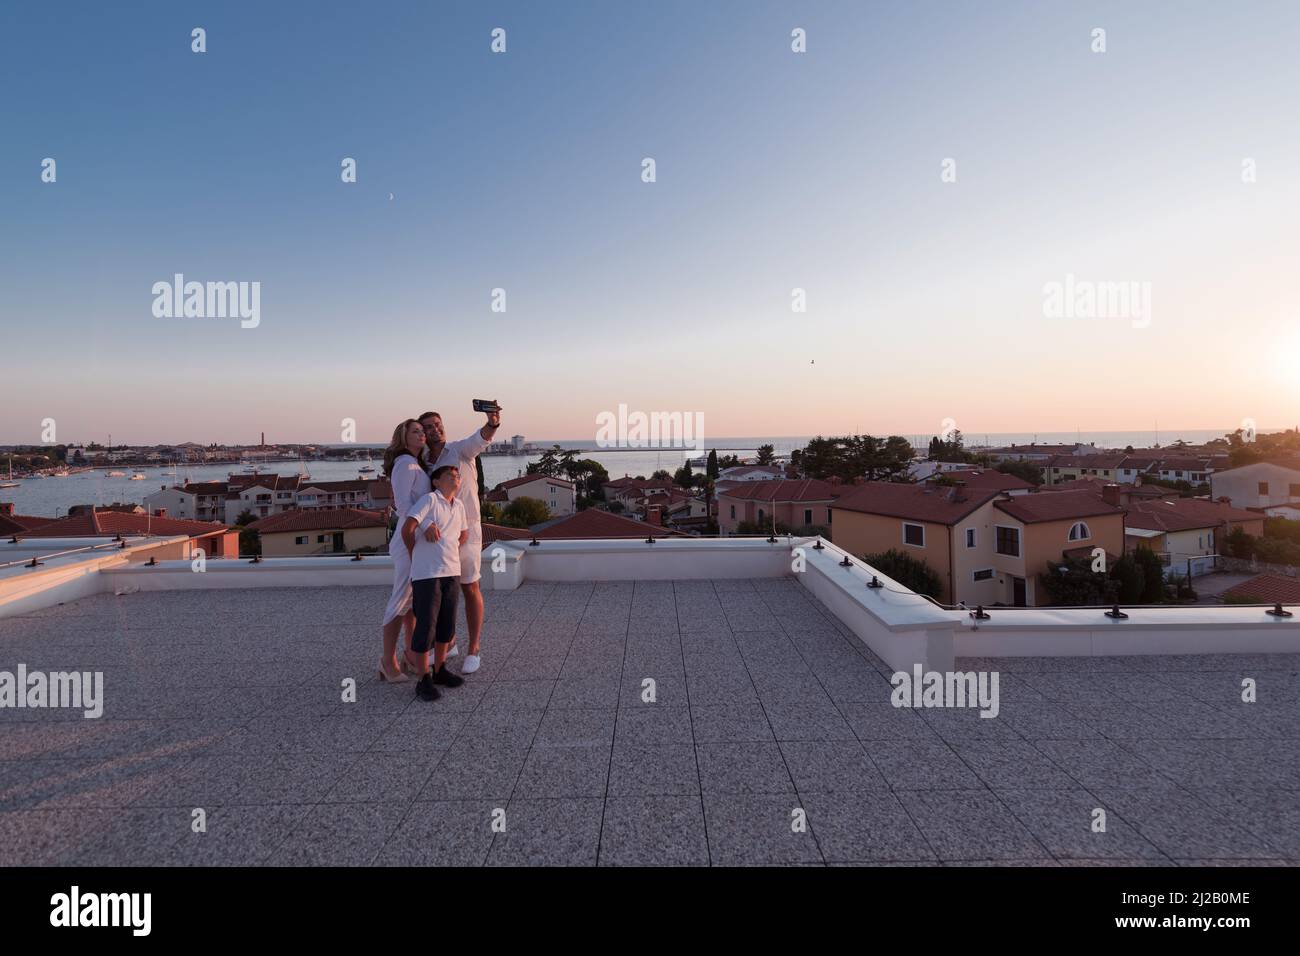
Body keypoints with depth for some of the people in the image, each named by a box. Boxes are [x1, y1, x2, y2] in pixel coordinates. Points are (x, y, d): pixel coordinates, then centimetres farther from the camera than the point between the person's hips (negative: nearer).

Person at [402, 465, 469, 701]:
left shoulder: (459, 506, 12)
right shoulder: (429, 499, -6)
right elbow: (407, 529, -12)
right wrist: (416, 555, 2)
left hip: (452, 573, 6)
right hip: (426, 575, -6)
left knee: (447, 626, 13)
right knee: (425, 627, -1)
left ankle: (440, 670, 29)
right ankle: (424, 680, 9)